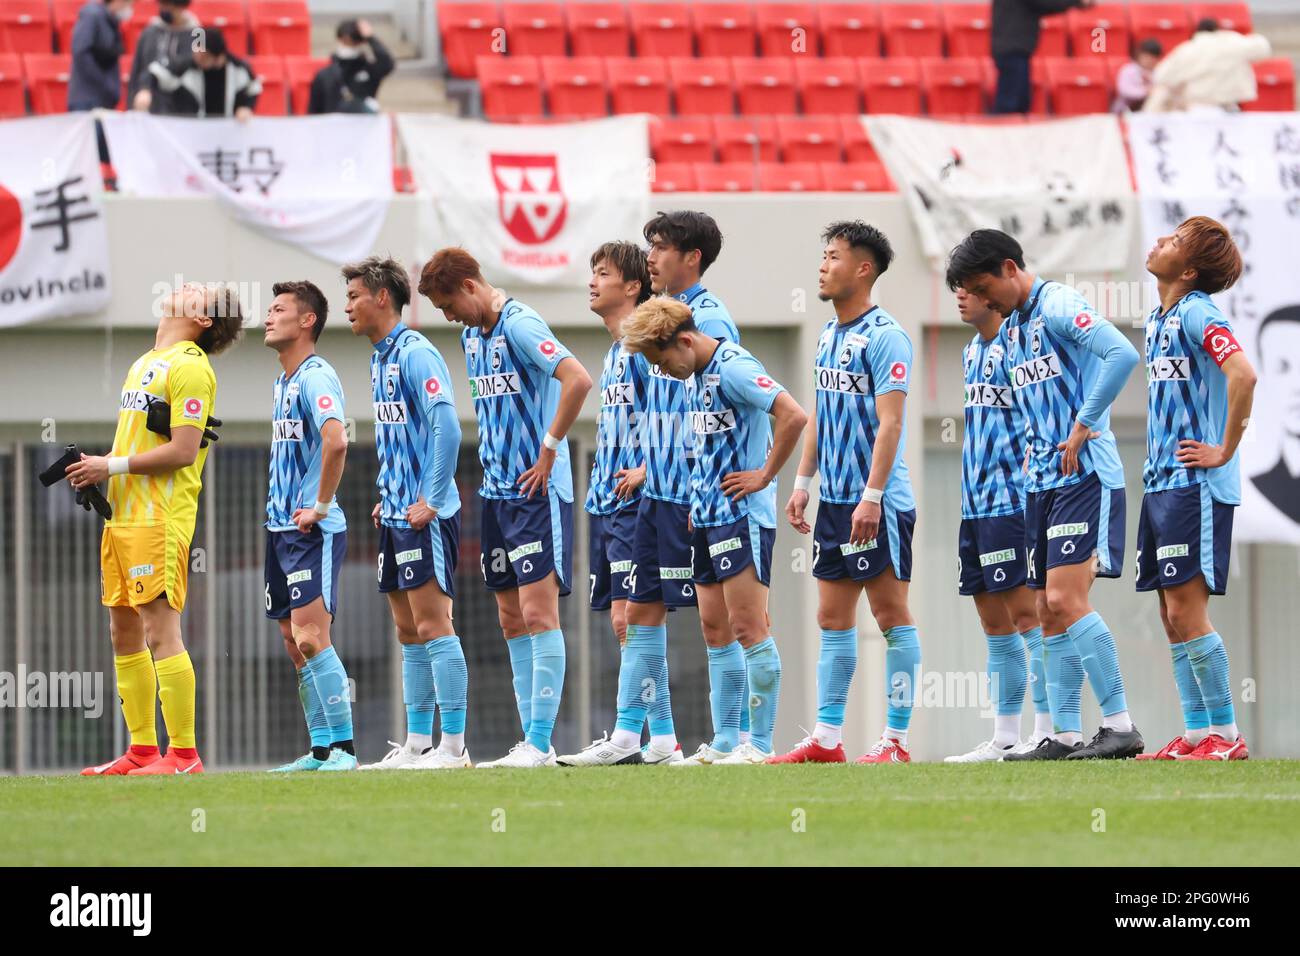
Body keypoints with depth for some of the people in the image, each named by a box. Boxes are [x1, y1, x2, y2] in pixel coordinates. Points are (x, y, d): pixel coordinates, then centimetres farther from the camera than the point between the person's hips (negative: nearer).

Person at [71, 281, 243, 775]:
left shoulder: (188, 367, -9)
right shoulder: (144, 364, 20)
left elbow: (183, 451, -16)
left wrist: (112, 466, -13)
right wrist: (97, 467, 8)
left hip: (160, 517, -10)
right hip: (123, 513, 10)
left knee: (160, 631, -11)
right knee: (124, 633, 10)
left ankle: (183, 755, -10)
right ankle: (142, 751, 14)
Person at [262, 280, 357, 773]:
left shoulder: (316, 377, -13)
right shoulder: (282, 382, 17)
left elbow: (335, 441, -28)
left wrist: (320, 507, -22)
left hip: (313, 530, -10)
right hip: (282, 527, 10)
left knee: (311, 637, -14)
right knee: (295, 642, 9)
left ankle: (343, 747, -12)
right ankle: (320, 750, 12)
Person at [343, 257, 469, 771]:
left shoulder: (415, 354, -13)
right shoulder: (380, 359, 15)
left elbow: (447, 428, -20)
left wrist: (430, 502, -20)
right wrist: (388, 497, 17)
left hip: (426, 517, -10)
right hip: (396, 516, 10)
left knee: (433, 625, -9)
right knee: (409, 632, 11)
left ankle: (453, 746, -9)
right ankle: (416, 744, 15)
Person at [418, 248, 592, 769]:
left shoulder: (519, 326, -14)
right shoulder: (472, 336, 14)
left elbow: (578, 379, -27)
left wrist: (549, 451, -20)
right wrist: (491, 461, 15)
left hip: (538, 491, -10)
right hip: (496, 491, 10)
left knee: (538, 612, -11)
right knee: (512, 619, 8)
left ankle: (540, 742, -13)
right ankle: (531, 742, 11)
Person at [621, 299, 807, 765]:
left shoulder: (734, 368, -15)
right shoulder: (695, 378, 14)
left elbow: (794, 415, -26)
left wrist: (765, 476, -18)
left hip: (743, 516, -10)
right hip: (707, 517, 10)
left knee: (748, 628, -9)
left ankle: (760, 744, -8)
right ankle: (725, 742, 13)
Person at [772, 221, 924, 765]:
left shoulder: (884, 337, -13)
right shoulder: (828, 336, 13)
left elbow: (890, 423, -18)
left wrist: (872, 497, -23)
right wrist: (803, 482, 16)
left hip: (878, 503, -9)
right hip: (834, 498, 9)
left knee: (890, 615, -3)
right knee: (833, 618, 9)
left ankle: (896, 739, -1)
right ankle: (826, 737, 12)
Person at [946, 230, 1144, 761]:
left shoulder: (1057, 307, -11)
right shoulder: (1009, 331, 18)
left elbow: (1123, 354, -25)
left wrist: (1084, 426, -20)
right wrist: (1032, 451, 14)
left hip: (1085, 477, -9)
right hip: (1041, 483, 9)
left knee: (1066, 600, -17)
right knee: (1050, 613, 6)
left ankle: (1121, 726, -14)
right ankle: (1065, 736, 8)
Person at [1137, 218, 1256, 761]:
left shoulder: (1197, 313, -12)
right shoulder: (1158, 319, 15)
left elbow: (1242, 374, -27)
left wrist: (1225, 451, -20)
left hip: (1196, 486, -9)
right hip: (1161, 483, 9)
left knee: (1187, 610, -10)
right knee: (1173, 615, 8)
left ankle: (1226, 736, -6)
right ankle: (1197, 735, 12)